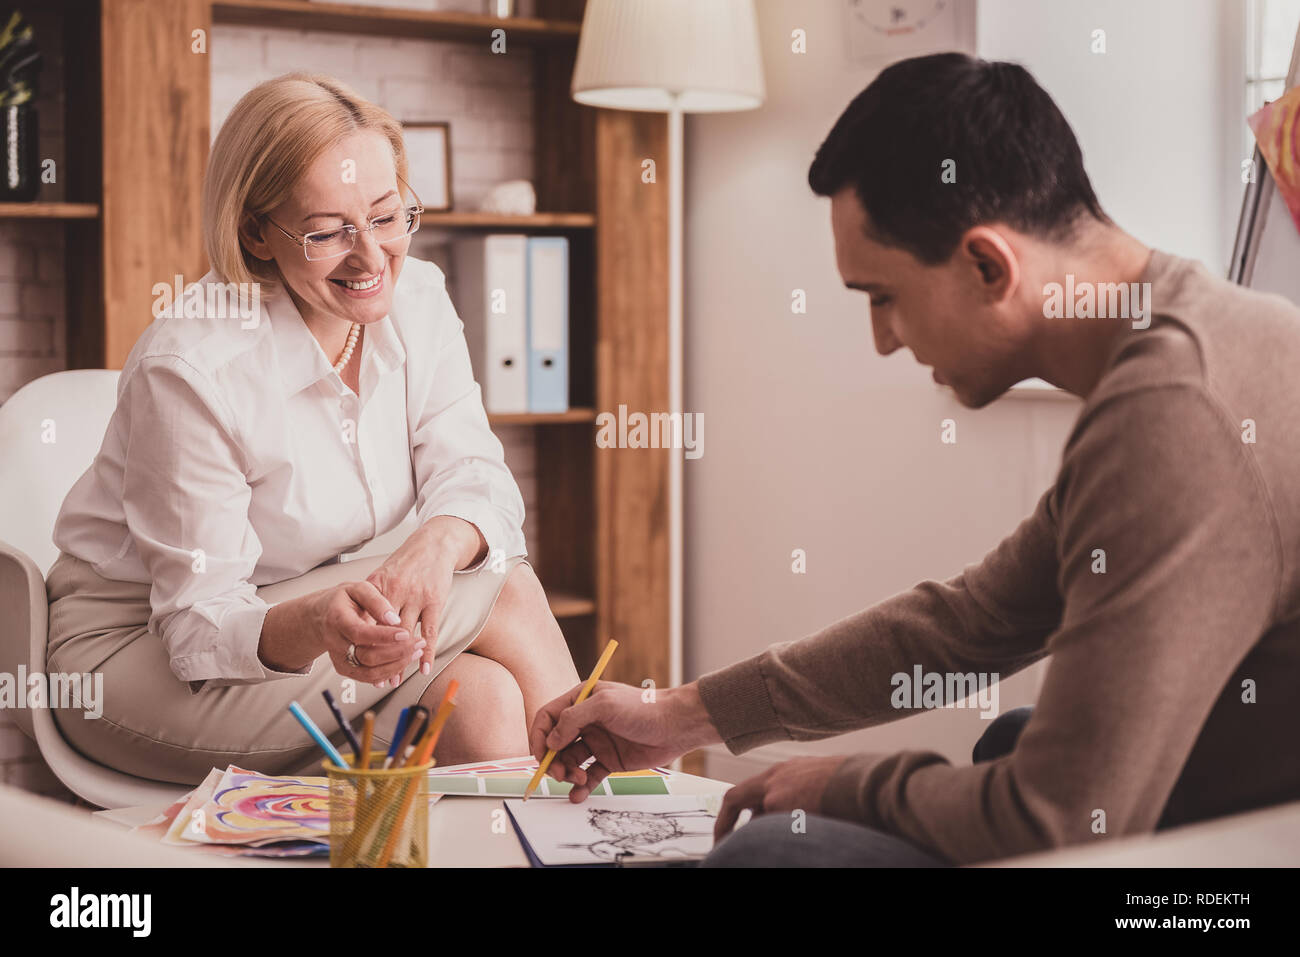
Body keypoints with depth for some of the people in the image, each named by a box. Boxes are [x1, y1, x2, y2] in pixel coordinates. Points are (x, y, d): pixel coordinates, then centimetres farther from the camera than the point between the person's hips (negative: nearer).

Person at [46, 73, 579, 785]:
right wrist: (315, 623, -48)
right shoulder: (189, 370, -26)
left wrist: (438, 544, -36)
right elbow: (201, 625, -26)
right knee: (506, 593, -22)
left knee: (482, 699, -25)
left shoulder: (416, 300, -5)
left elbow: (475, 478, -11)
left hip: (308, 599, 6)